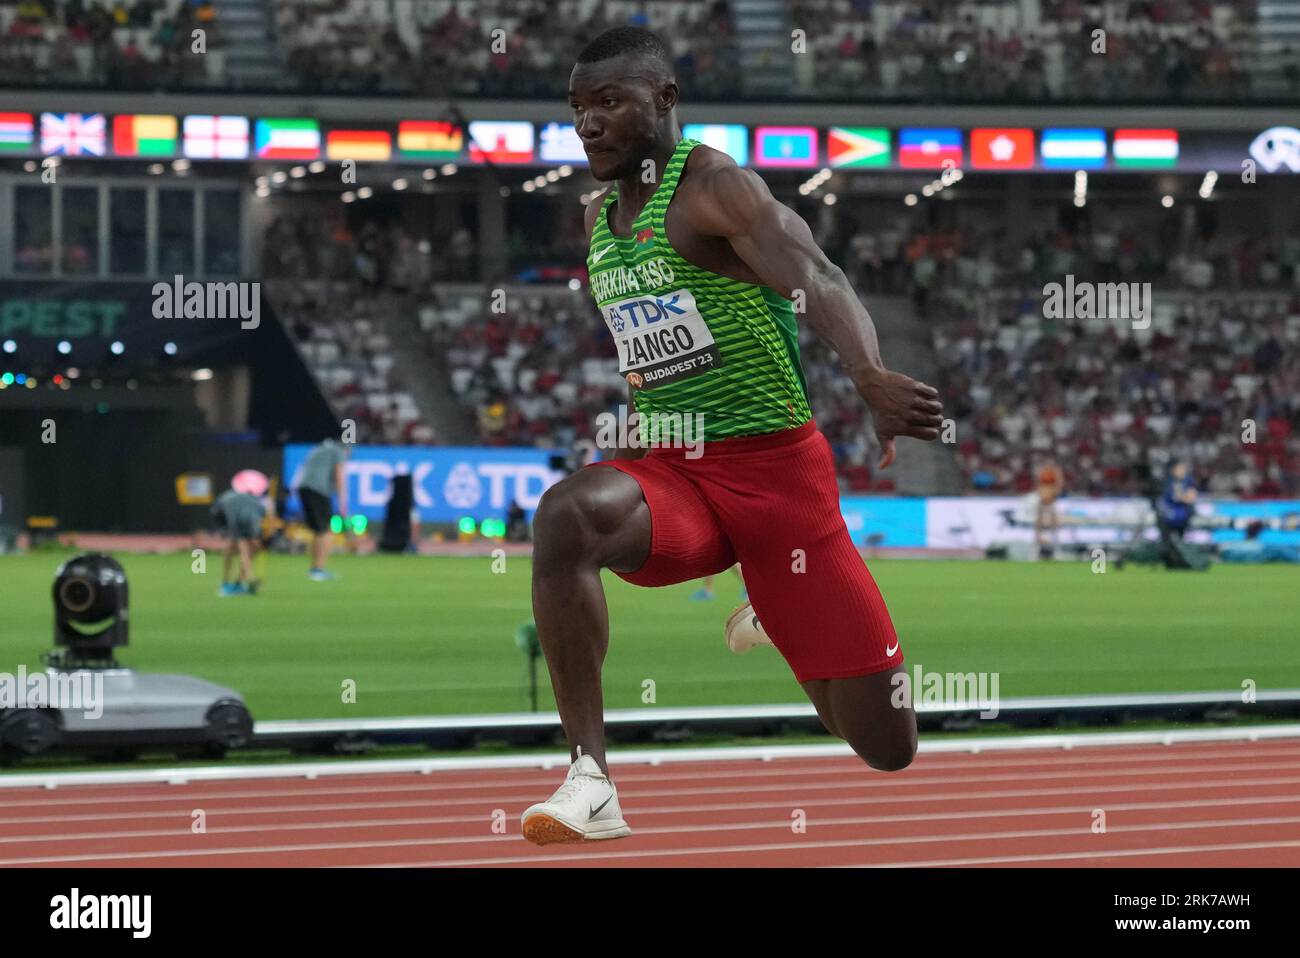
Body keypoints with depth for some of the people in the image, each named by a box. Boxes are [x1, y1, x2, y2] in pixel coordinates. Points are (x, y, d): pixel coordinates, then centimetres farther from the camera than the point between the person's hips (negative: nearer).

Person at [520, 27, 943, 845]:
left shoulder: (715, 186, -13)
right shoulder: (598, 218, 10)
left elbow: (817, 280, -31)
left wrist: (871, 376, -49)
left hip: (775, 466, -4)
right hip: (668, 470, 5)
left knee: (887, 745, 1)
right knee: (564, 517, -33)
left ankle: (774, 620, 38)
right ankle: (590, 779, -30)